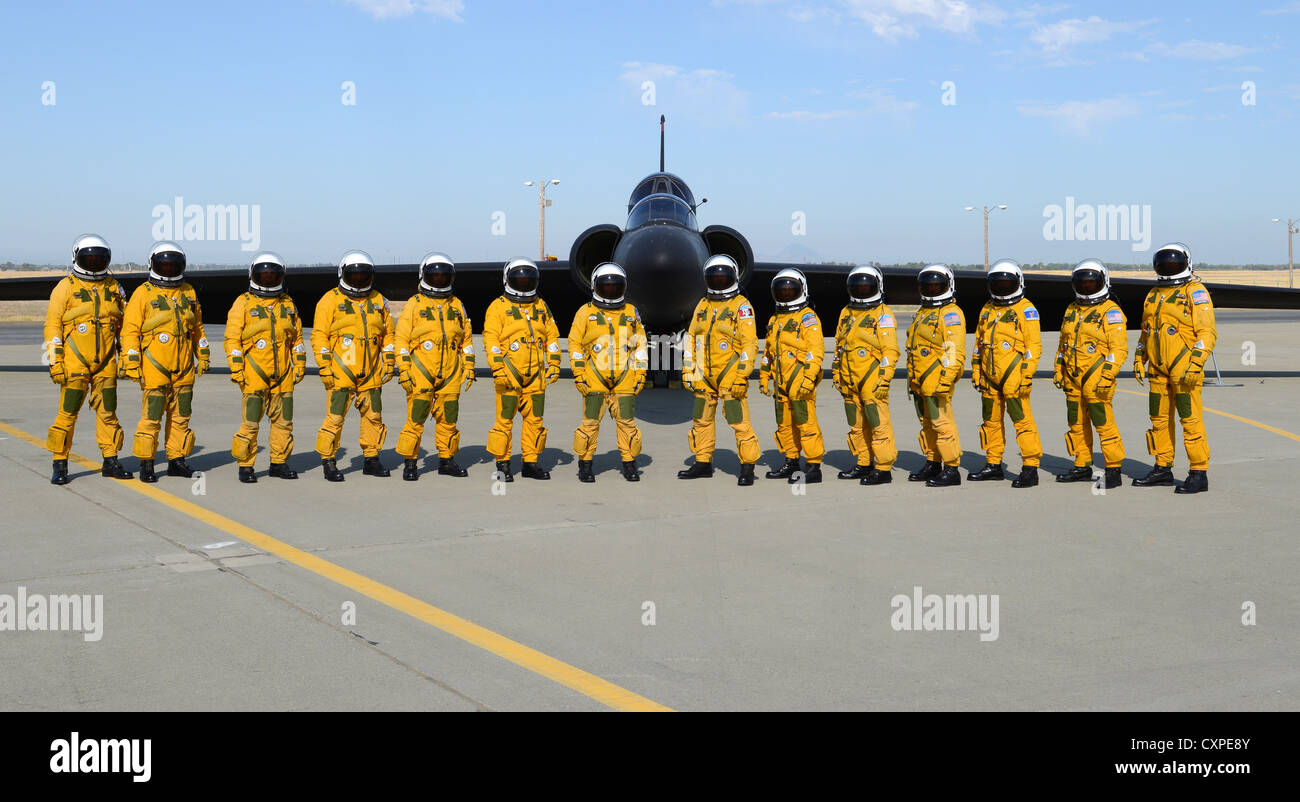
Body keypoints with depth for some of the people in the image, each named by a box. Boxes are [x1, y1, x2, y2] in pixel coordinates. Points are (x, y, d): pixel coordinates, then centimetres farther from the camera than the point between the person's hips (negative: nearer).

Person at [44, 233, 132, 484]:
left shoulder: (113, 288, 10)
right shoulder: (66, 287, -2)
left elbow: (125, 324, 16)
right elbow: (52, 325, -4)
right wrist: (55, 362, -10)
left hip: (106, 364, 4)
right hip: (75, 364, -4)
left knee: (108, 413, 7)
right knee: (68, 414, -3)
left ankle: (110, 462, 16)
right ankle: (59, 465, 6)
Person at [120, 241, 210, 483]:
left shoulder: (188, 292, 12)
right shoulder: (143, 293, -3)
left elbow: (197, 327, 21)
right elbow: (130, 330, -6)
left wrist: (203, 356, 17)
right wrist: (132, 365, -11)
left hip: (184, 368, 5)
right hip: (155, 368, -5)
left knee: (180, 416, 10)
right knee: (151, 417, -4)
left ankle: (176, 459, 19)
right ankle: (146, 464, 4)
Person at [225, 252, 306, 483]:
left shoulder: (287, 304, 14)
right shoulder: (243, 303, 1)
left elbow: (297, 336, 20)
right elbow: (232, 338, -3)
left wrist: (299, 364, 13)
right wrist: (236, 369, -10)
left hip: (283, 375, 4)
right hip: (254, 375, -4)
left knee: (283, 420, 8)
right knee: (250, 422, -6)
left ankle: (279, 463, 19)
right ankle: (245, 466, 4)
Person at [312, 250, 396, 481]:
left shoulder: (378, 301, 12)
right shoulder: (330, 301, -1)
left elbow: (388, 334, 18)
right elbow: (319, 336, -4)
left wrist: (389, 362, 12)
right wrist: (324, 367, -9)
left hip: (371, 373, 4)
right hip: (341, 373, -4)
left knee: (373, 416, 9)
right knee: (335, 417, -7)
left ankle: (371, 460, 21)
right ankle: (328, 462, 3)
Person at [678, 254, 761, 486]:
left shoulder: (742, 306, -5)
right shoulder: (702, 305, 13)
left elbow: (750, 343, -10)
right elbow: (690, 339, 17)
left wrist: (742, 376, -17)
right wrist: (688, 370, 10)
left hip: (730, 377, -6)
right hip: (704, 376, 6)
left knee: (740, 422, -8)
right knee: (702, 421, 13)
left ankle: (747, 468, 0)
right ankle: (703, 463, 26)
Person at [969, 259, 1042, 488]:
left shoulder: (1026, 310, -3)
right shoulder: (987, 310, 17)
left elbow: (1034, 346, -9)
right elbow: (979, 343, 23)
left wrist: (1026, 375, -15)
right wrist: (976, 370, 17)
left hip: (1013, 377, -7)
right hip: (989, 377, 7)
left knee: (1022, 420, -9)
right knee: (991, 421, 12)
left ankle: (1030, 468, -6)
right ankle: (993, 465, 22)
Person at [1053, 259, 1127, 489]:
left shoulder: (1111, 312, -6)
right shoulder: (1072, 311, 16)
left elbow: (1119, 348, -13)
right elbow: (1063, 344, 24)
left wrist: (1107, 375, -21)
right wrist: (1058, 370, 17)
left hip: (1097, 381, -7)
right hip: (1073, 379, 7)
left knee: (1104, 424, -9)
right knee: (1077, 425, 12)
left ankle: (1113, 470, -2)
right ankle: (1082, 467, 21)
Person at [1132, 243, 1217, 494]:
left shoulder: (1195, 292, -5)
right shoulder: (1154, 294, 18)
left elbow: (1207, 332, -12)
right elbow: (1145, 331, 25)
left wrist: (1196, 363, -19)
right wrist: (1138, 360, 16)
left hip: (1184, 371, -7)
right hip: (1158, 370, 7)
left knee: (1191, 419, -7)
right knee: (1160, 419, 12)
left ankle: (1199, 474, -3)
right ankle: (1163, 469, 22)